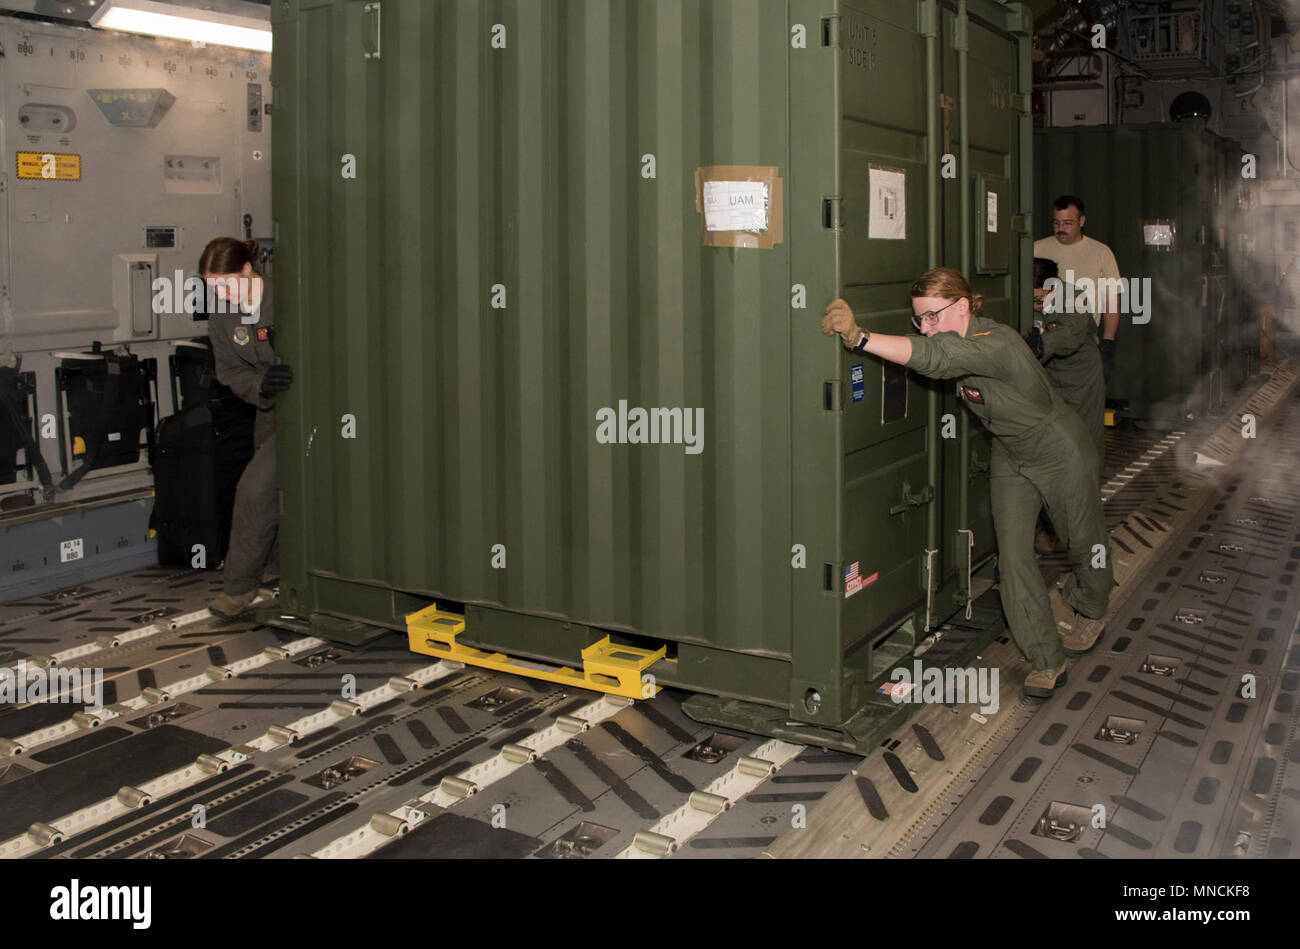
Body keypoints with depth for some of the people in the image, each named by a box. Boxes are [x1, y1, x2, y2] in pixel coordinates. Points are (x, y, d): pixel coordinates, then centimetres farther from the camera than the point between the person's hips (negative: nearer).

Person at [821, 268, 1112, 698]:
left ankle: (1086, 607, 48)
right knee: (1013, 554, -5)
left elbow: (933, 356, -53)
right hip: (1011, 456, 7)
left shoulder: (995, 343, -38)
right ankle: (1047, 661, 4)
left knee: (1086, 545, 14)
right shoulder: (959, 342, -10)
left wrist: (859, 337, -64)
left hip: (1059, 450, -7)